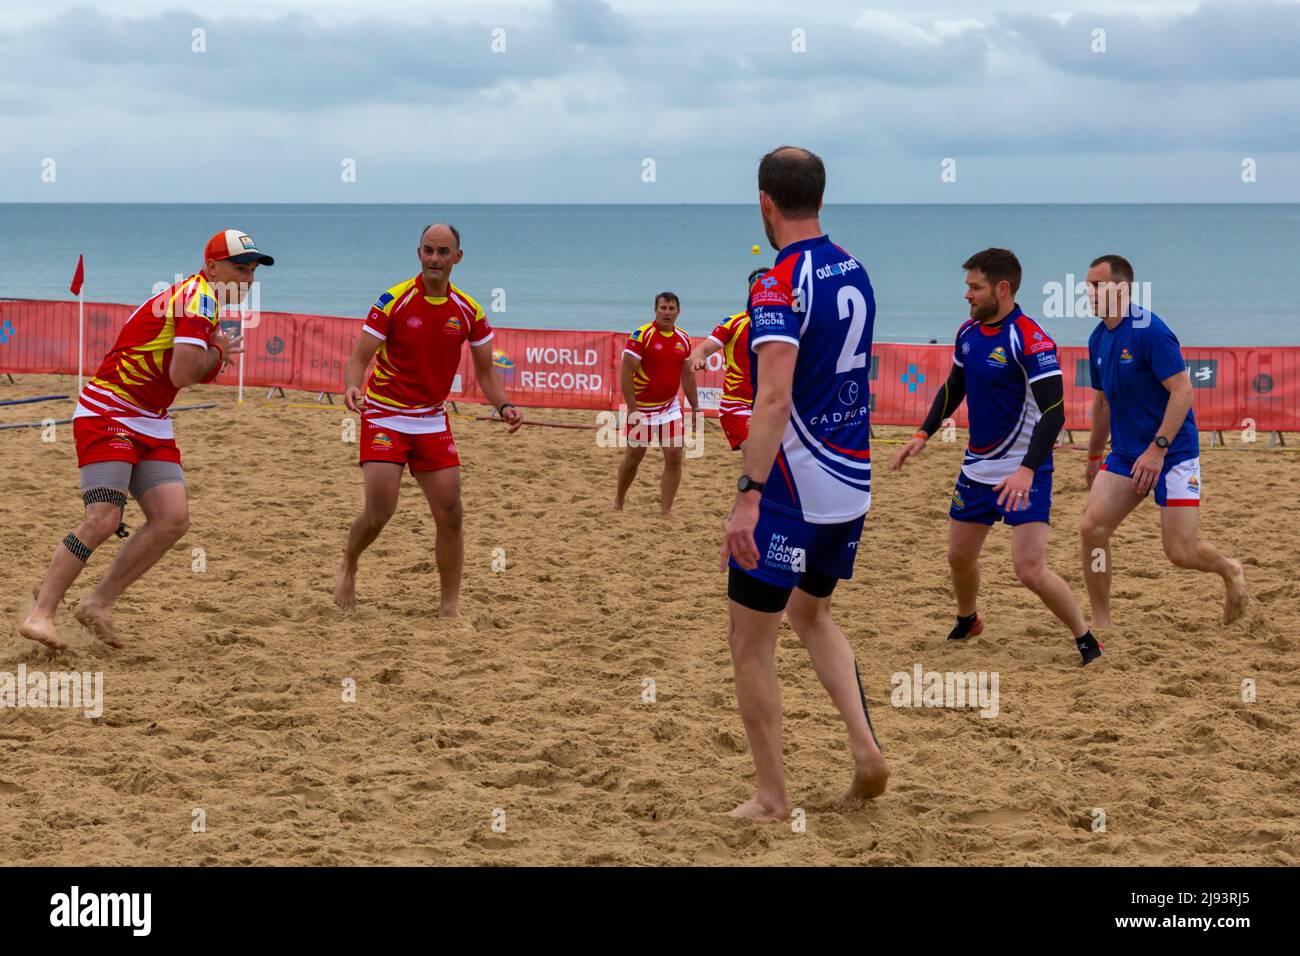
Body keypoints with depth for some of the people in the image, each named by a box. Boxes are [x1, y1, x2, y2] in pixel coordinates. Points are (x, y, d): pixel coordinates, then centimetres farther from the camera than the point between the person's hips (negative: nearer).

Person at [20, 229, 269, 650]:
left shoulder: (205, 301, 15)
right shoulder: (200, 299, -16)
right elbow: (181, 375, -24)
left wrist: (215, 354, 1)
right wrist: (216, 353, -6)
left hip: (150, 425, 9)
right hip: (106, 415, -9)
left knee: (173, 519, -6)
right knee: (103, 521, -20)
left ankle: (97, 604, 2)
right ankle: (39, 615, -16)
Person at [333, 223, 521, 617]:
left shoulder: (468, 311, 0)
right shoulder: (393, 301, -11)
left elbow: (485, 370, 7)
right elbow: (359, 358, -11)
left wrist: (503, 405, -12)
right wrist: (353, 387, -33)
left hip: (432, 421, 4)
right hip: (384, 417, -4)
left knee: (450, 515, -3)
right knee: (379, 512, -12)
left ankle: (450, 606, 9)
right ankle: (347, 569, 20)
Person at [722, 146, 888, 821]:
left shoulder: (779, 285, -17)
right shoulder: (854, 271, 7)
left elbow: (775, 397, -29)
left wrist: (748, 495, -33)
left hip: (792, 486, -8)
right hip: (853, 482, 8)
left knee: (748, 638, 5)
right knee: (810, 612, 26)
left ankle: (772, 799, 11)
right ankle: (865, 747, 11)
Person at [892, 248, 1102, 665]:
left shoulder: (1031, 341, -20)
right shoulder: (968, 332, 4)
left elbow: (1054, 412, -24)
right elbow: (953, 389, 20)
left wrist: (1027, 470, -34)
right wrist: (923, 434, 9)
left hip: (1024, 473, -8)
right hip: (977, 469, 8)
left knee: (1030, 569, -15)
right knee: (959, 557, 17)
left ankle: (1086, 641, 2)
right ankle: (967, 622, 45)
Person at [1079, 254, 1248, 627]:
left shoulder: (1150, 330, -17)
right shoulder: (1098, 339, 7)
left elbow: (1182, 391, -20)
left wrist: (1157, 449, -26)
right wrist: (1094, 457, 26)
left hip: (1173, 453, -7)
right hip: (1125, 455, 7)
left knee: (1181, 551, -6)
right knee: (1091, 529, -9)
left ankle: (1230, 571, 28)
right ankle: (1101, 624, 2)